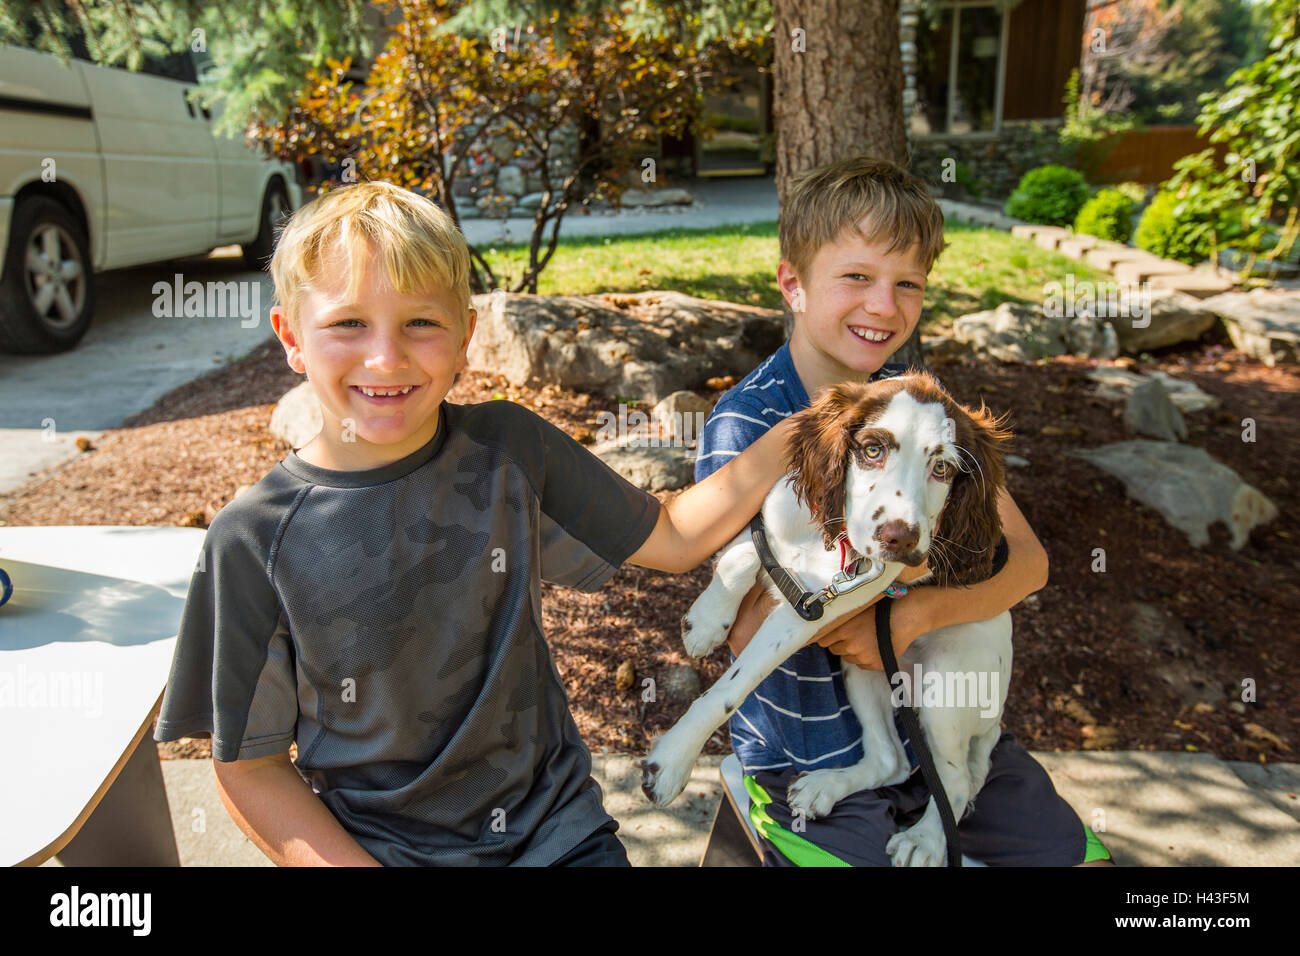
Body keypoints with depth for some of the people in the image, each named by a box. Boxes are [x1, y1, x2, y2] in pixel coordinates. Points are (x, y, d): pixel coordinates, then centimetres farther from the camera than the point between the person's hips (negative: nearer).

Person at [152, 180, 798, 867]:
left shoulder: (509, 450, -7)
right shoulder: (255, 541, -13)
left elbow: (673, 537, 1)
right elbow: (248, 767, -5)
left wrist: (798, 434, -8)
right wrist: (356, 864, -16)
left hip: (556, 828, 0)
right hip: (381, 846, 1)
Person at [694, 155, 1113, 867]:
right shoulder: (745, 425, -16)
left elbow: (1026, 560, -6)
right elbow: (749, 635, -21)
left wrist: (908, 616, -23)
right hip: (813, 752, -5)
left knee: (1079, 855, 7)